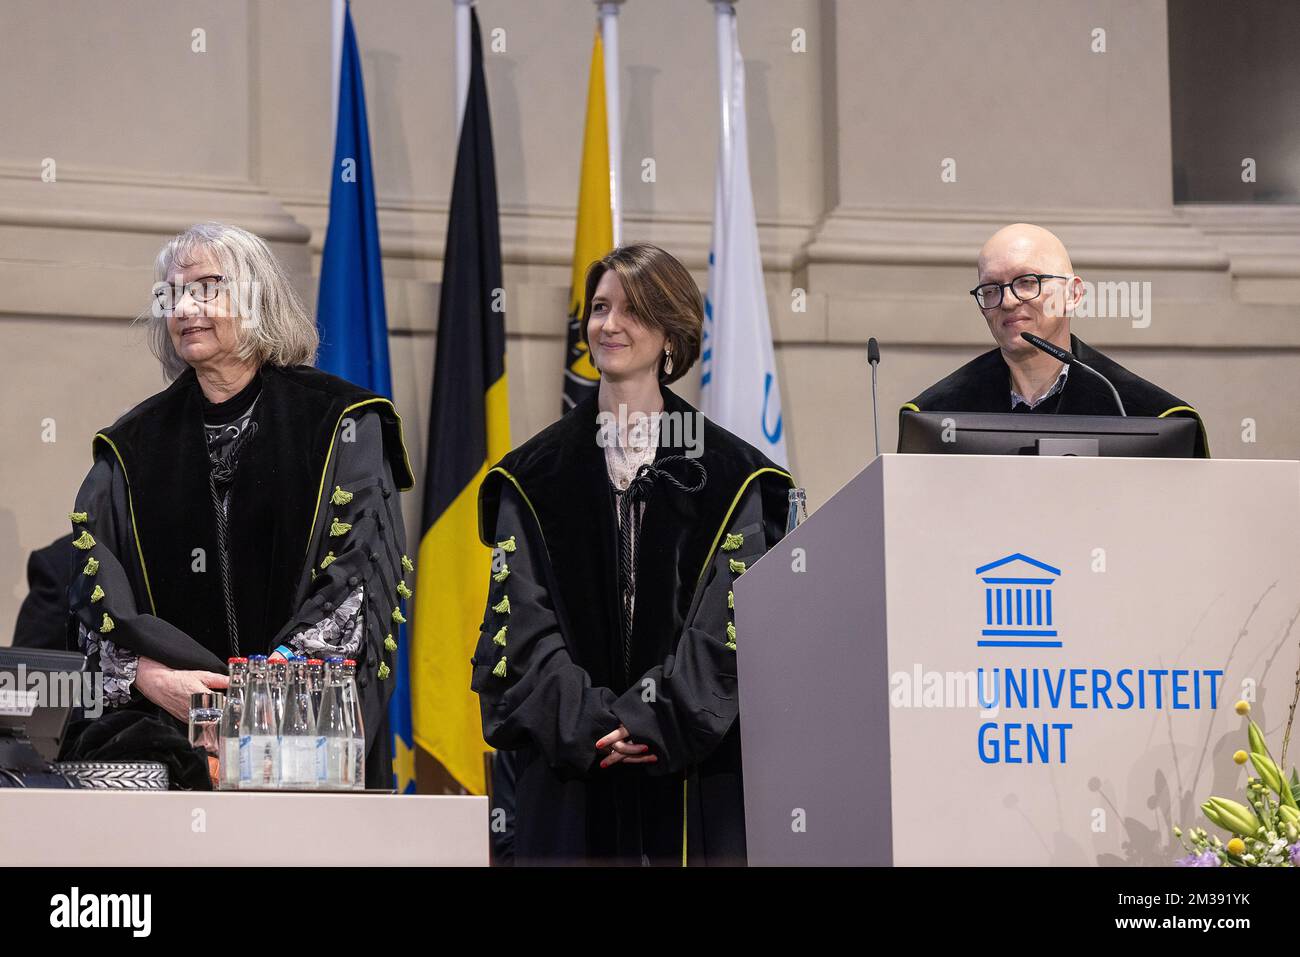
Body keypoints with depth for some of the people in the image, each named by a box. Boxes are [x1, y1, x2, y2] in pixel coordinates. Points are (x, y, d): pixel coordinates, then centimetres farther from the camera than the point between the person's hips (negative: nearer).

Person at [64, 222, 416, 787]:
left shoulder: (336, 423, 3)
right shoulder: (132, 447, 11)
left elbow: (364, 571, -6)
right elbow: (95, 591, 3)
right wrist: (152, 676, -16)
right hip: (169, 730, 2)